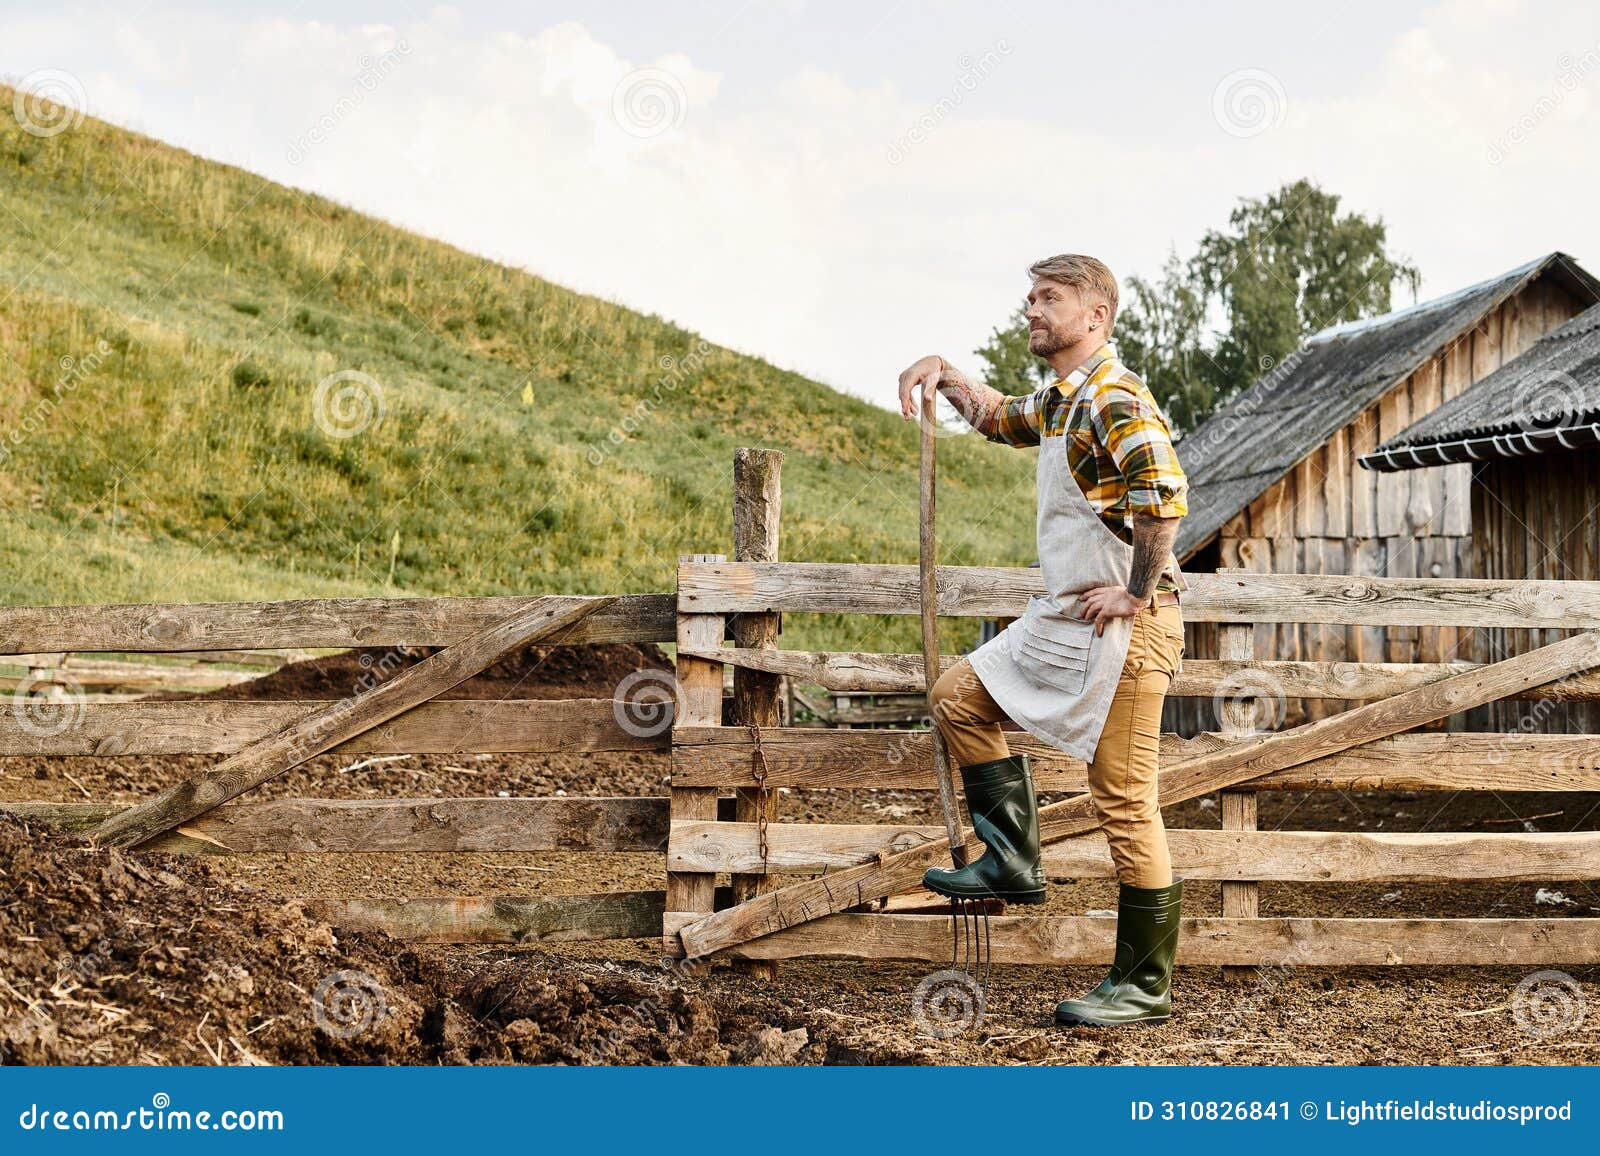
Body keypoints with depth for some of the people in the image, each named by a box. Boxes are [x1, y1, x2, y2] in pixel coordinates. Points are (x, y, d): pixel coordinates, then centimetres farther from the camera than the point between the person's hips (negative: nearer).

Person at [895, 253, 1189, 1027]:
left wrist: (1137, 591, -23)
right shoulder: (1060, 401, 15)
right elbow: (1003, 419, 38)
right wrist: (945, 376, 23)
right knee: (959, 697, 16)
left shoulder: (1113, 398, -16)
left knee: (1125, 802, -4)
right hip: (1064, 620, 10)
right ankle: (1013, 862, 17)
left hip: (1121, 628, -10)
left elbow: (1163, 490, -31)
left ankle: (1145, 985, 4)